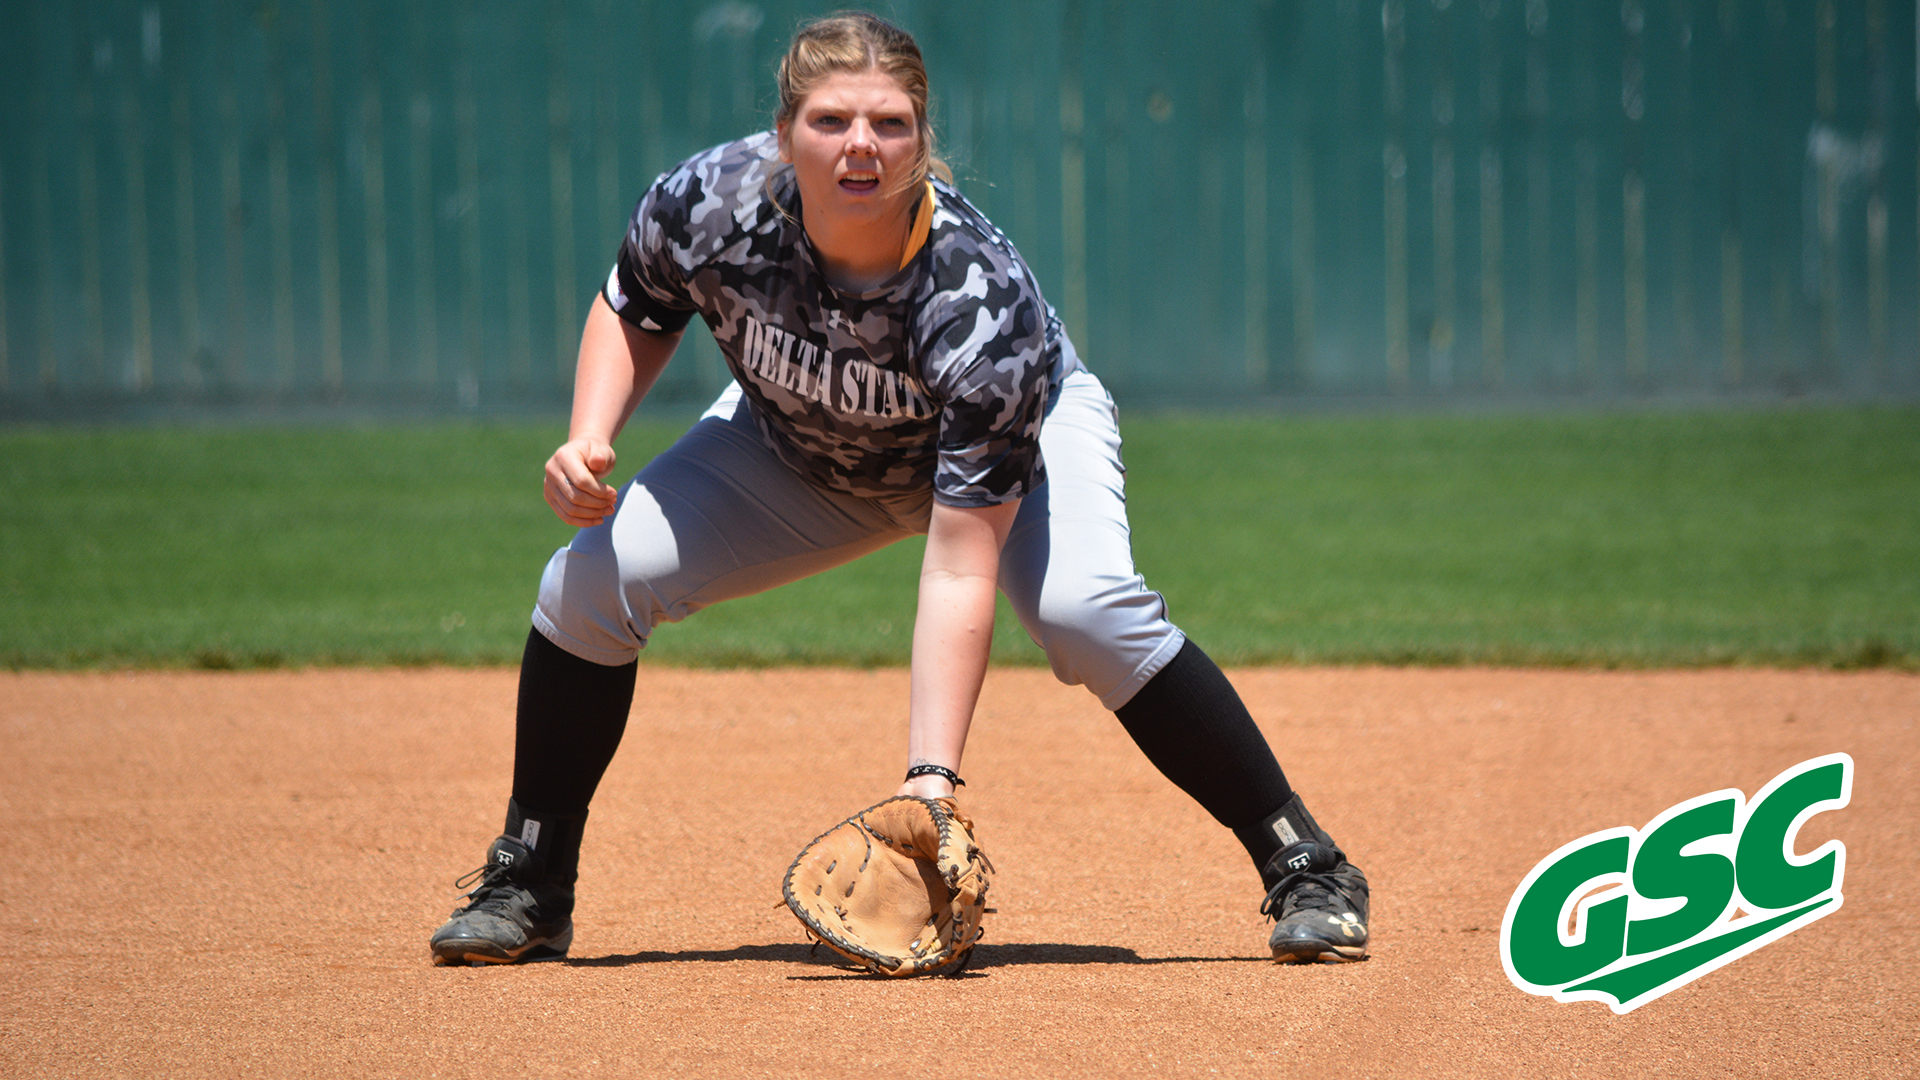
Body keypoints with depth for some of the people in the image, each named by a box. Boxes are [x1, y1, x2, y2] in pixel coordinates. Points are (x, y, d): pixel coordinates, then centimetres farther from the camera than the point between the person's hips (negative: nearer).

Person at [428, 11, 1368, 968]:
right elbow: (636, 311, -5)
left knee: (1086, 608, -33)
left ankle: (1303, 866, -17)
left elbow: (959, 569, -41)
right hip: (795, 446, 4)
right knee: (590, 581, -13)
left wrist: (931, 779, -47)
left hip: (1022, 428, -4)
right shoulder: (706, 205, -32)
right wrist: (590, 440, -24)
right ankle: (527, 889, 8)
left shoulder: (981, 304, -40)